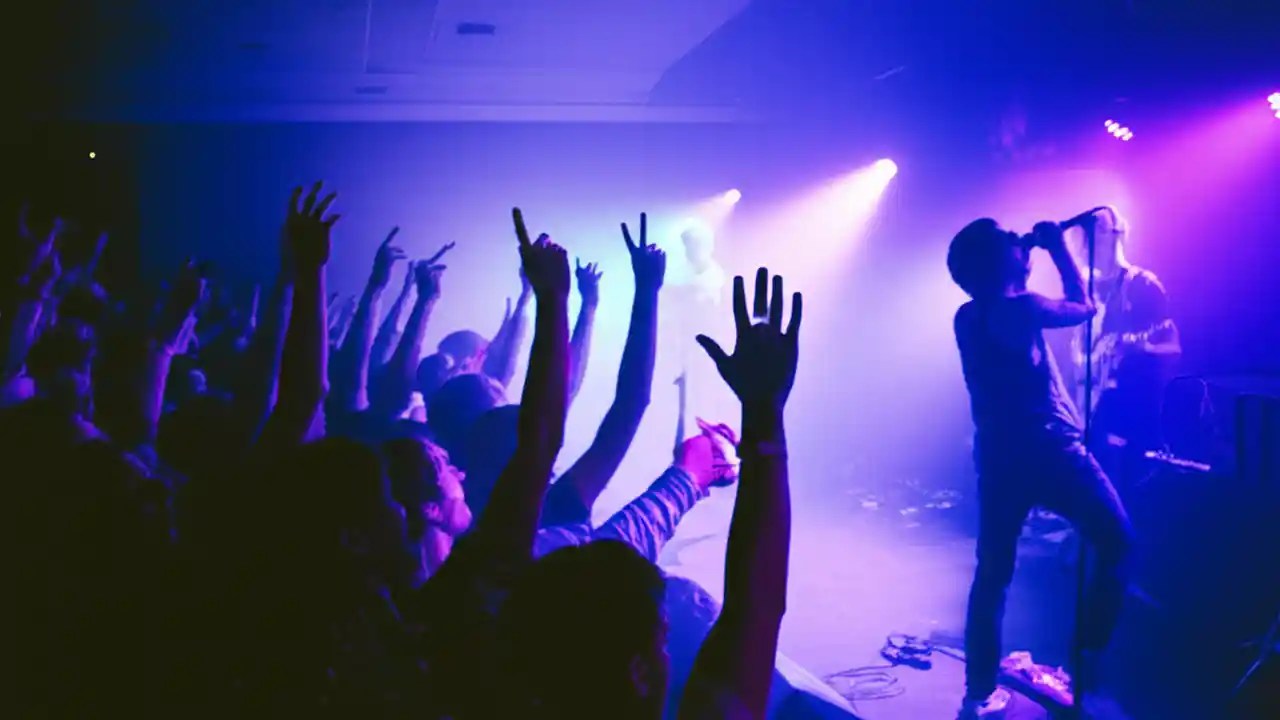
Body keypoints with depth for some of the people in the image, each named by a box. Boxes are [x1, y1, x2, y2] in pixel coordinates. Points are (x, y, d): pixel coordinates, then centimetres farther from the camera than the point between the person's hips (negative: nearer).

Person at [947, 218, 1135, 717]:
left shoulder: (967, 317, 6)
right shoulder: (1022, 309, -13)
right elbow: (1084, 307, 4)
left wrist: (1030, 253, 19)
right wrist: (1057, 247, 10)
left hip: (999, 456, 6)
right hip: (1050, 451, -6)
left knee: (992, 573, 11)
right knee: (1116, 542, 13)